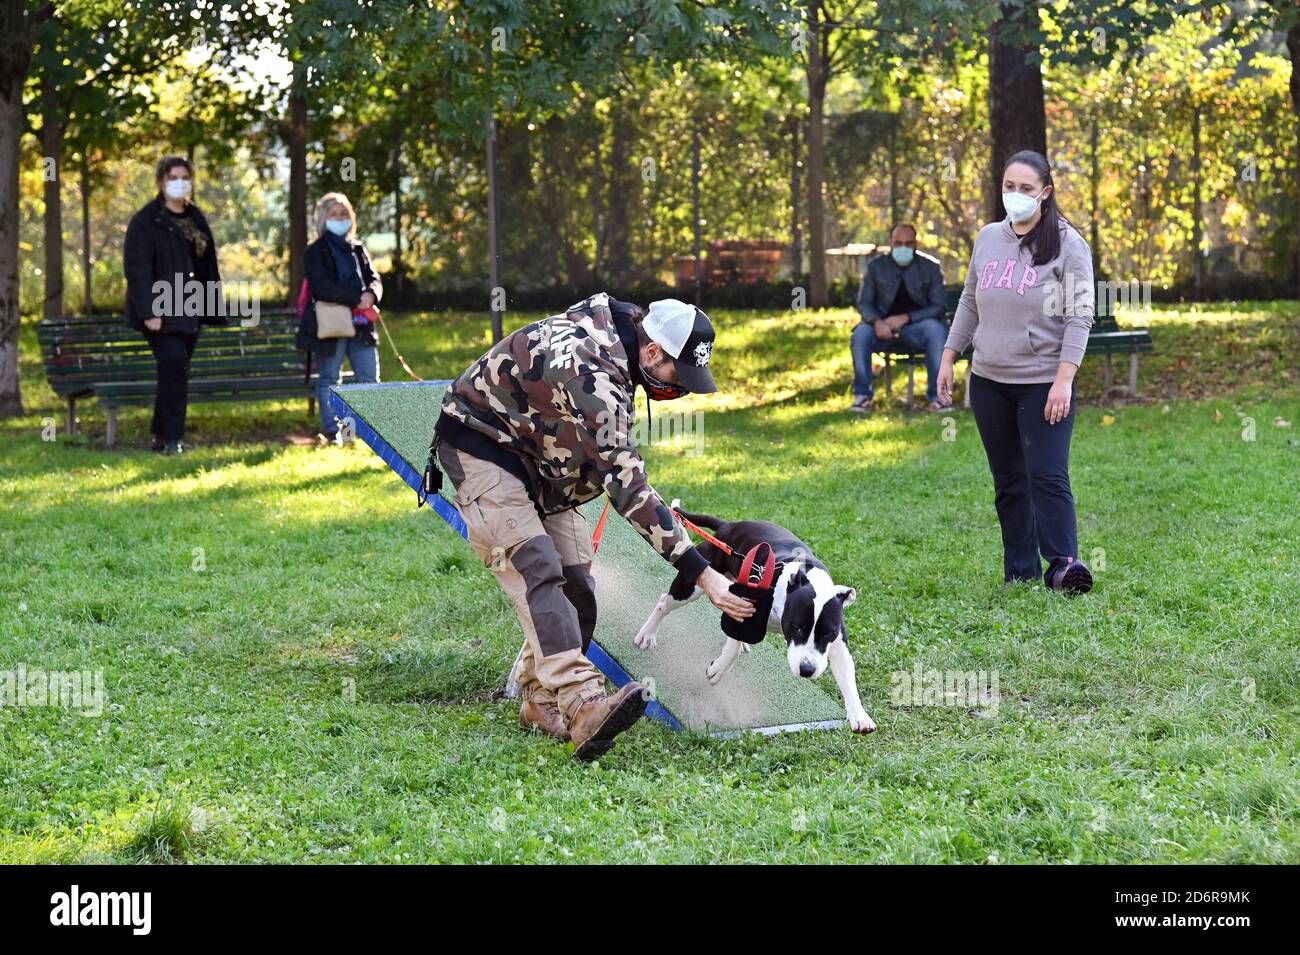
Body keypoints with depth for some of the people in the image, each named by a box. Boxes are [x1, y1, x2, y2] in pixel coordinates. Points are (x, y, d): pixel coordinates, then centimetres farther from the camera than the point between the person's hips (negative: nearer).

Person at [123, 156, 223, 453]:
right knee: (174, 363, -18)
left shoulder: (196, 219, 15)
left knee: (174, 371, 7)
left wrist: (212, 308, 14)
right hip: (160, 311, -7)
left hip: (189, 311, 7)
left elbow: (207, 267, 20)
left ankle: (162, 435, 15)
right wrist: (148, 311, -20)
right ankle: (171, 438, -14)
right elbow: (137, 269, -12)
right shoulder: (146, 221, -6)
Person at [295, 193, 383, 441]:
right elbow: (321, 288, -13)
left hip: (361, 325, 5)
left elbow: (374, 279, 12)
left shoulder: (358, 249, 17)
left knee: (369, 378, 1)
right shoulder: (315, 252, -1)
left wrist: (371, 295, -12)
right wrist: (356, 298, -18)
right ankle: (331, 431, 7)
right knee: (329, 380, 2)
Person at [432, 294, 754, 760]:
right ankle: (583, 704, -41)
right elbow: (626, 485, -38)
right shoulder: (592, 373, -34)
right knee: (537, 571, -26)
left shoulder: (612, 337, -5)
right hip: (482, 446, -10)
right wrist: (704, 576, -40)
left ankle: (540, 700, 13)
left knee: (575, 583, 0)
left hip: (539, 456, 10)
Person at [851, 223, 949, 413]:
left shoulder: (930, 267, 2)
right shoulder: (876, 266, 6)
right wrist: (877, 322, -20)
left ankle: (936, 395, -30)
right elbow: (863, 302, 4)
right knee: (861, 332, -31)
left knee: (936, 329, -33)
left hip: (915, 326, -1)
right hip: (884, 327, 1)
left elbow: (939, 306, -3)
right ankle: (862, 395, -22)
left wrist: (905, 318, -18)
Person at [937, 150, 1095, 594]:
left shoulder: (1067, 243, -6)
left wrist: (1064, 379, -18)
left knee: (1047, 476, -12)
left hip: (1043, 383, -6)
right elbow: (969, 303, 19)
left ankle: (1063, 565, -11)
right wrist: (948, 358, 15)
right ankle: (1020, 573, 13)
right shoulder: (988, 238, 10)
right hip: (989, 381, 6)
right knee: (1008, 482, 8)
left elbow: (1079, 317, -10)